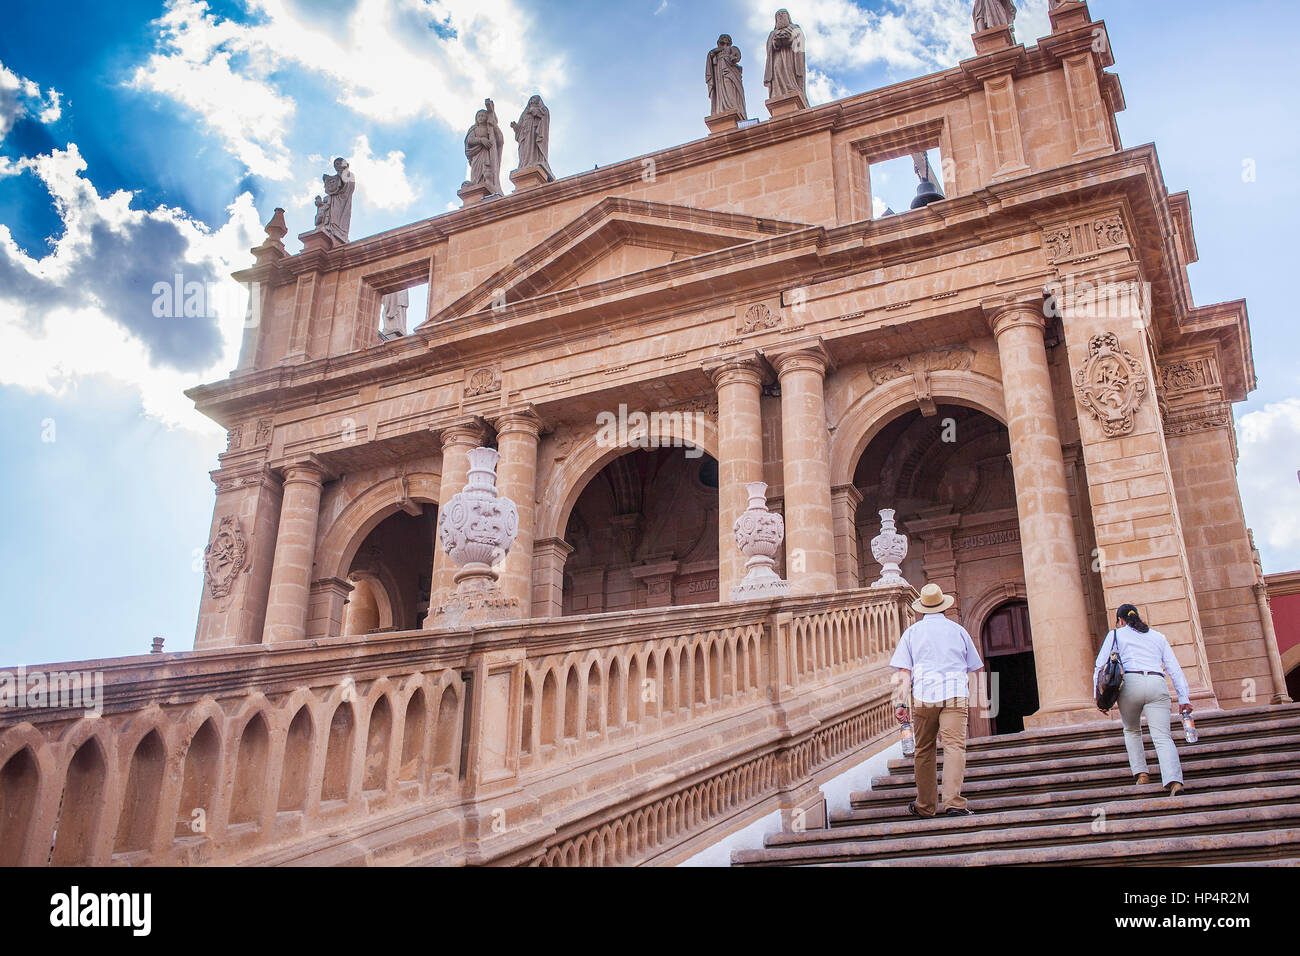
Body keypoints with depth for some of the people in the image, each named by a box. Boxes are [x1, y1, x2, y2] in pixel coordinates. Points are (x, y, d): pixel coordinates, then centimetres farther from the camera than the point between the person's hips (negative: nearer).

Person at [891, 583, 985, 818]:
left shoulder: (912, 632, 11)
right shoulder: (958, 630, 14)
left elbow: (904, 673, 2)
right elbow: (970, 670, 19)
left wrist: (902, 703, 0)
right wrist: (968, 701, 28)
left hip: (923, 695, 0)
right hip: (956, 695, 0)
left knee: (924, 751, 9)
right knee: (954, 746, -9)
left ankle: (925, 805, 16)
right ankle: (953, 802, -22)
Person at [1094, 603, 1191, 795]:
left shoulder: (1115, 635, 18)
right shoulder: (1158, 636, 26)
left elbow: (1100, 667, 8)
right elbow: (1174, 668, 18)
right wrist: (1183, 697, 14)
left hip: (1131, 683, -1)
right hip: (1157, 684, 2)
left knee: (1132, 731, 22)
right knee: (1162, 737, -8)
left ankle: (1141, 773, 9)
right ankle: (1174, 780, -28)